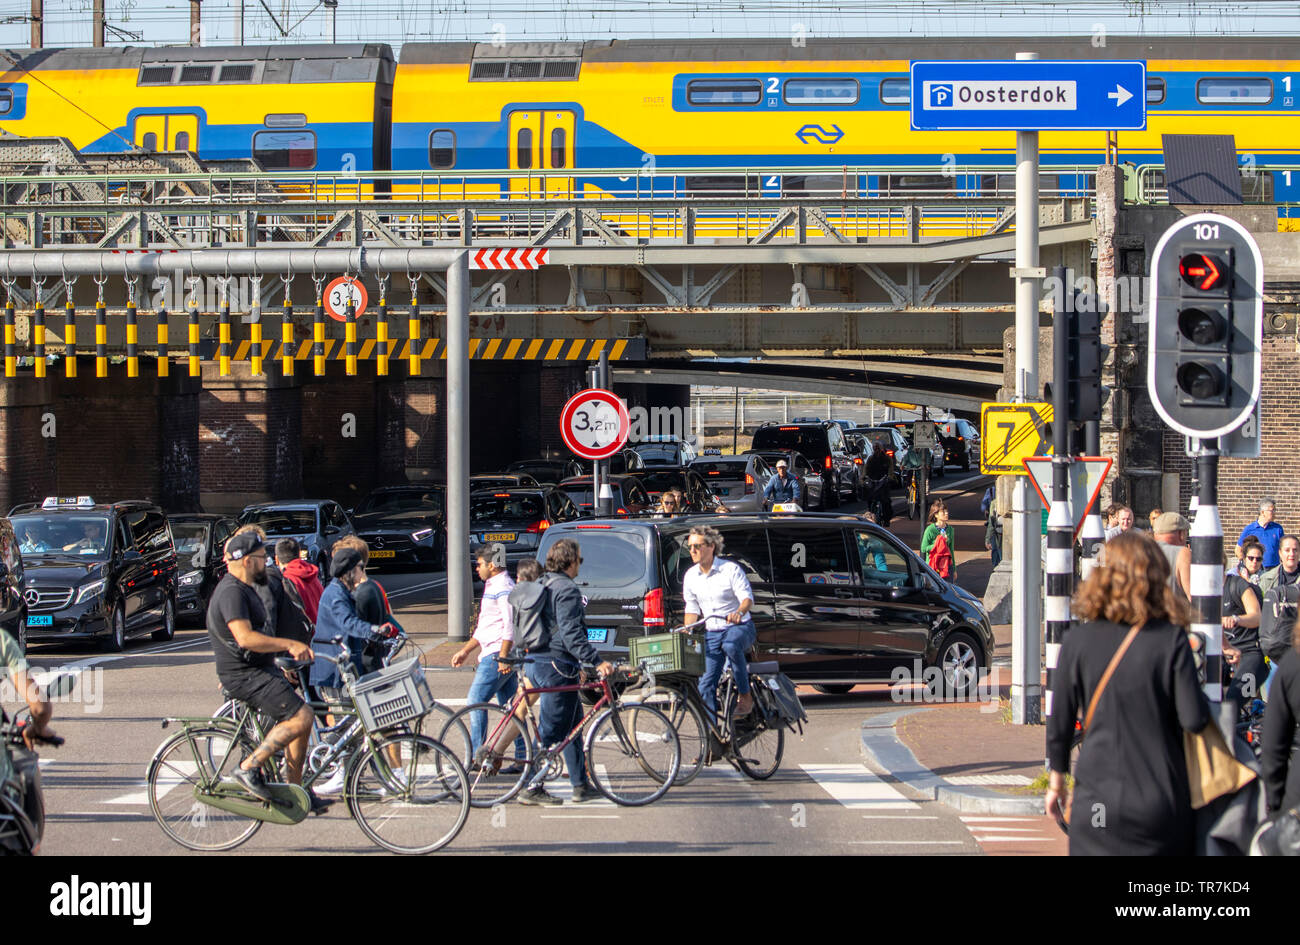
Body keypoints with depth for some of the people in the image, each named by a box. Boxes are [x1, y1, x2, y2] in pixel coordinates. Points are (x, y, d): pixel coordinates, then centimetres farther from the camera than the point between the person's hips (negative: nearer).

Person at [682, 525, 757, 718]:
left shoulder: (731, 569, -10)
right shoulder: (690, 576, 5)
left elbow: (747, 598, -18)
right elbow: (692, 609, 11)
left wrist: (739, 612, -41)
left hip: (740, 628, -5)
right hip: (712, 634, 5)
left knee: (730, 645, -40)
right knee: (706, 686, -9)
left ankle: (746, 696, -26)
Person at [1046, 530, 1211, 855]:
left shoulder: (1078, 640, -3)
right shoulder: (1171, 639, -7)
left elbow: (1060, 722, 3)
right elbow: (1194, 719, -11)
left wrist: (1056, 779, 16)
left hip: (1097, 799, 1)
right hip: (1161, 799, -1)